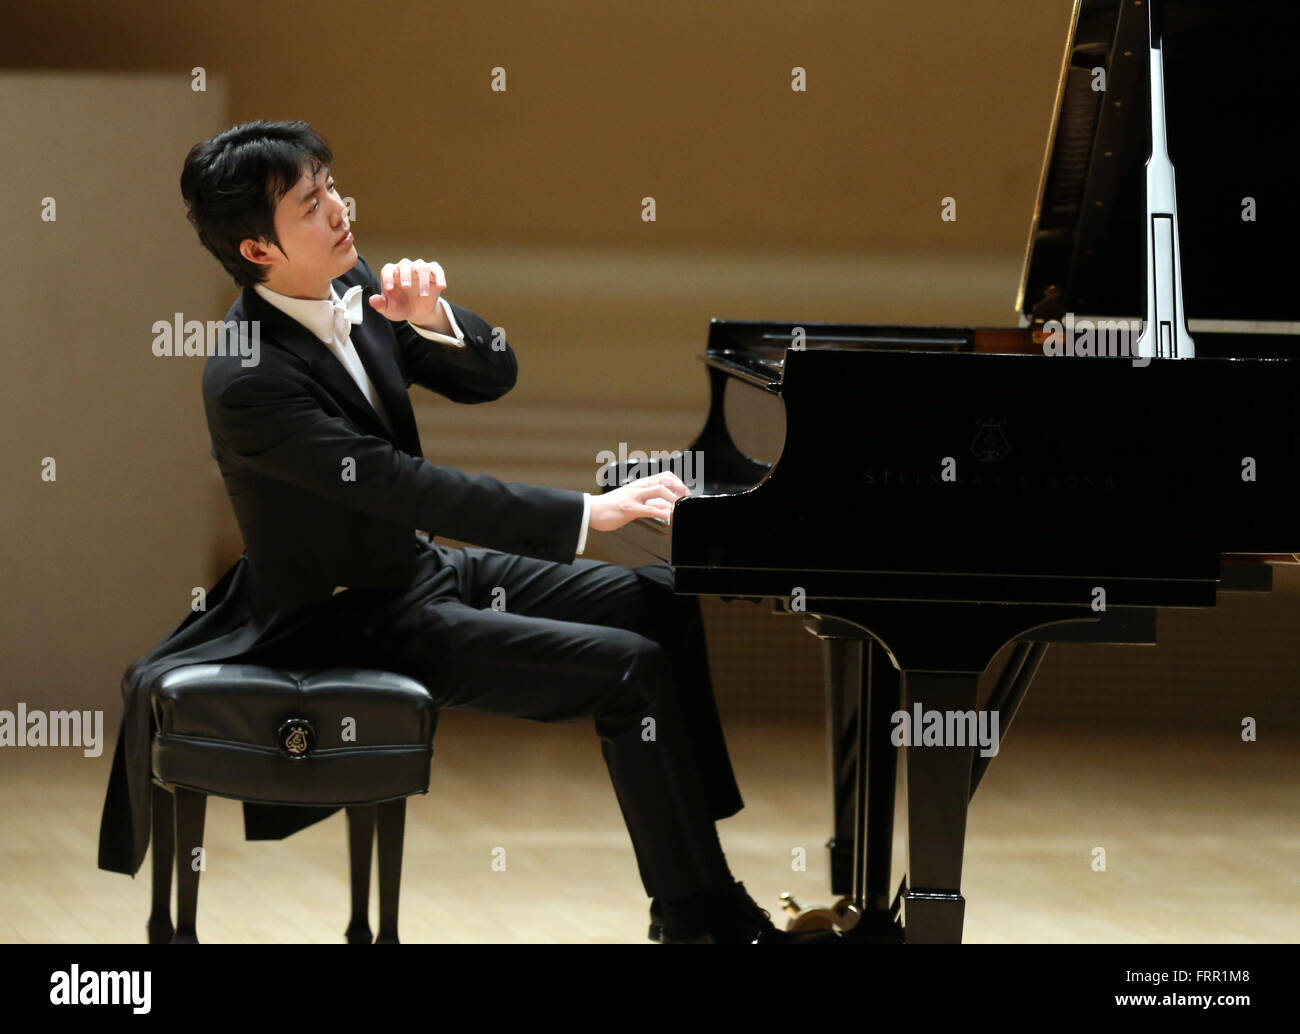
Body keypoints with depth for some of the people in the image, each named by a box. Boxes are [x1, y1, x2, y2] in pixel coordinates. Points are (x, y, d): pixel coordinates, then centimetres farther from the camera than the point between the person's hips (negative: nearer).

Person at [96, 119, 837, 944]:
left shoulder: (351, 289, 0)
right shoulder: (249, 383, -27)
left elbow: (494, 376, 3)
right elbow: (408, 488, -29)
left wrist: (432, 316, -20)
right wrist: (590, 513, -26)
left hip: (423, 566, 9)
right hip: (353, 621, -9)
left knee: (662, 601, 6)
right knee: (632, 670, -19)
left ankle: (693, 880, 9)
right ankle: (700, 917, -5)